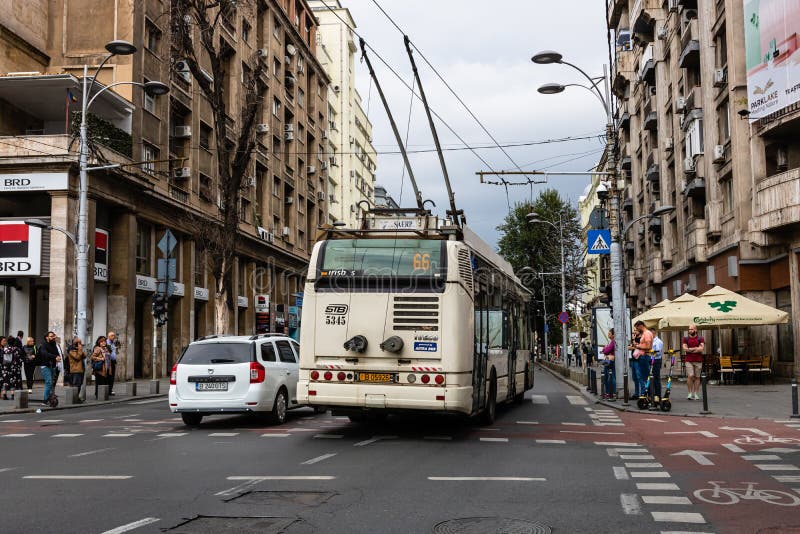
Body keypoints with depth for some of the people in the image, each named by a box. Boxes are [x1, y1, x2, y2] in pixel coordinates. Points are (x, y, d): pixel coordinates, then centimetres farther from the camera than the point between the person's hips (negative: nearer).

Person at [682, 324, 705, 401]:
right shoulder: (686, 339, 9)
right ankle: (690, 393, -2)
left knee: (697, 377, 3)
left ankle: (695, 394, 9)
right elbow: (685, 349, -5)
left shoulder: (700, 339, 7)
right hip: (689, 361, -1)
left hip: (698, 361, 1)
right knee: (690, 376, -11)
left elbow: (701, 349, -6)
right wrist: (696, 348, -6)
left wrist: (690, 349, -7)